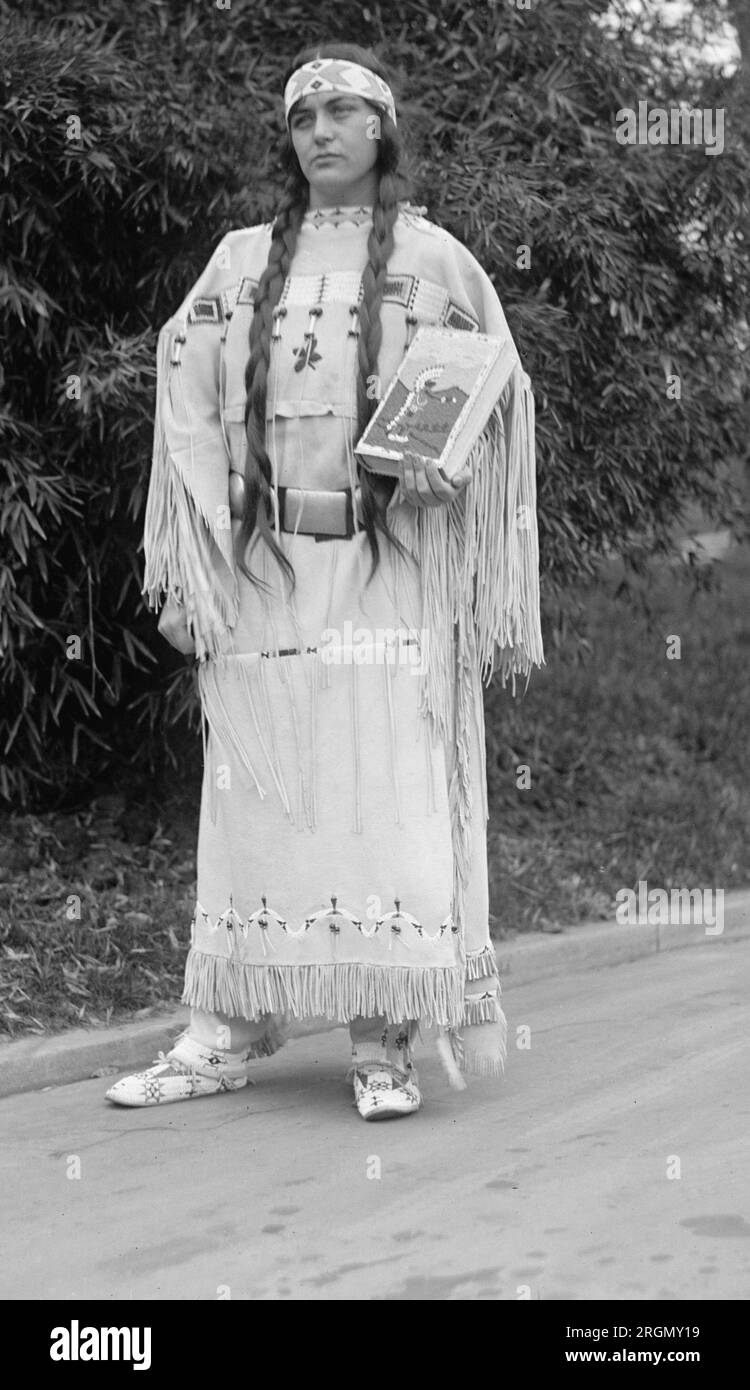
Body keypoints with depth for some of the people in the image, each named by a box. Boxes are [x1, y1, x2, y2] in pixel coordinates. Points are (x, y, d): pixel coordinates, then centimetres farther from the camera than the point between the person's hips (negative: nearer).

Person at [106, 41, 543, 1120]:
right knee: (254, 789, 3)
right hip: (263, 571, 3)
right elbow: (190, 408, 7)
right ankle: (227, 1033, 9)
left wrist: (443, 463, -13)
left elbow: (495, 405, 8)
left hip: (390, 564, -2)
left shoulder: (436, 262, 5)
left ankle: (385, 1044, 0)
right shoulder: (241, 262, 12)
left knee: (388, 786, -6)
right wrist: (193, 568, -4)